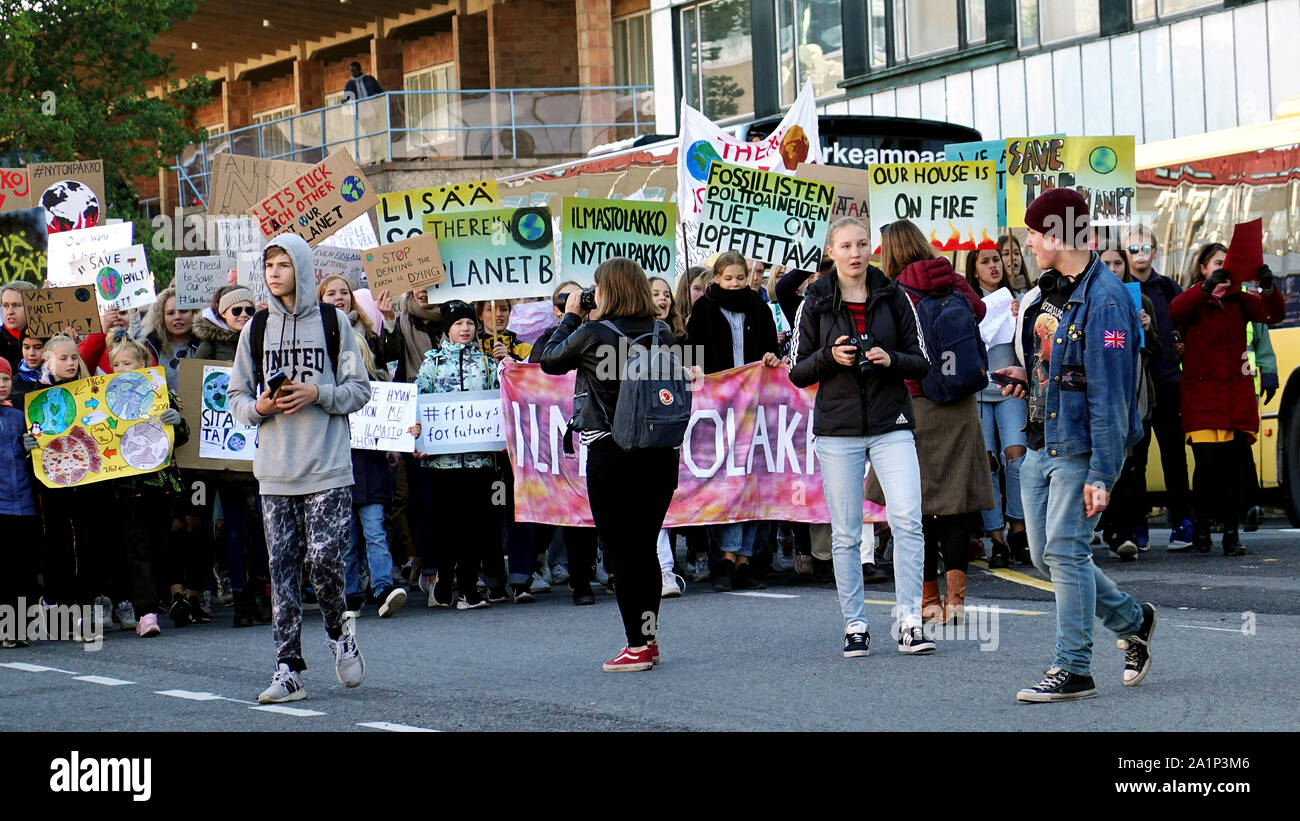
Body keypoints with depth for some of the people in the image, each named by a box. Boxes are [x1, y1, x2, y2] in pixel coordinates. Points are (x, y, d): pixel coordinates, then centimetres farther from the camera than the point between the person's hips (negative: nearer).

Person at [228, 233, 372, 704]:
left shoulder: (332, 322, 4)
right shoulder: (255, 330, 11)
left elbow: (360, 391, 4)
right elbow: (237, 396, 14)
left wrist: (318, 393, -13)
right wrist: (259, 407, -7)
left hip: (327, 469, -3)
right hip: (275, 471, 3)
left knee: (324, 559, -10)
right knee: (282, 569, 0)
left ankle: (339, 635, 18)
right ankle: (288, 670, 3)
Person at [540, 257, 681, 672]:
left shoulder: (592, 335, -11)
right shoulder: (662, 333, 0)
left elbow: (549, 360, 5)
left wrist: (570, 316, 15)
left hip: (610, 454, -4)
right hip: (659, 451, 5)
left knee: (621, 550, 0)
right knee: (646, 547, 14)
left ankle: (637, 646, -2)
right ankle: (648, 638, 20)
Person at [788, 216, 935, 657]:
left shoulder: (894, 298, 6)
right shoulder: (814, 303, 4)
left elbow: (921, 364, 8)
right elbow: (798, 372, 5)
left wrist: (891, 360, -13)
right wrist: (830, 356, -14)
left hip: (891, 426, 0)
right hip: (838, 430, 0)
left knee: (907, 518, -14)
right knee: (846, 533, 2)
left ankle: (909, 621, -9)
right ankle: (855, 626, 9)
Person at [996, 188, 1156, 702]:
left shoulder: (1105, 301, -16)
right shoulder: (1048, 292, 13)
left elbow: (1109, 396, -20)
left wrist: (1102, 473, -22)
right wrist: (1029, 376, 8)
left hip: (1080, 448, -9)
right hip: (1040, 443, 9)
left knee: (1065, 552, -8)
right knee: (1046, 556, 11)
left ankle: (1074, 669, 0)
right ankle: (1131, 619, 29)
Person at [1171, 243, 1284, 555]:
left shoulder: (1239, 300, 12)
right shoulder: (1194, 299, 5)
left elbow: (1273, 313, -2)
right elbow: (1176, 310, -19)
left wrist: (1268, 287, -22)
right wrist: (1208, 285, -32)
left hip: (1237, 392, 3)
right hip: (1202, 392, -3)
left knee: (1234, 464, -2)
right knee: (1208, 462, -12)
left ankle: (1231, 532, 4)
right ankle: (1202, 524, 6)